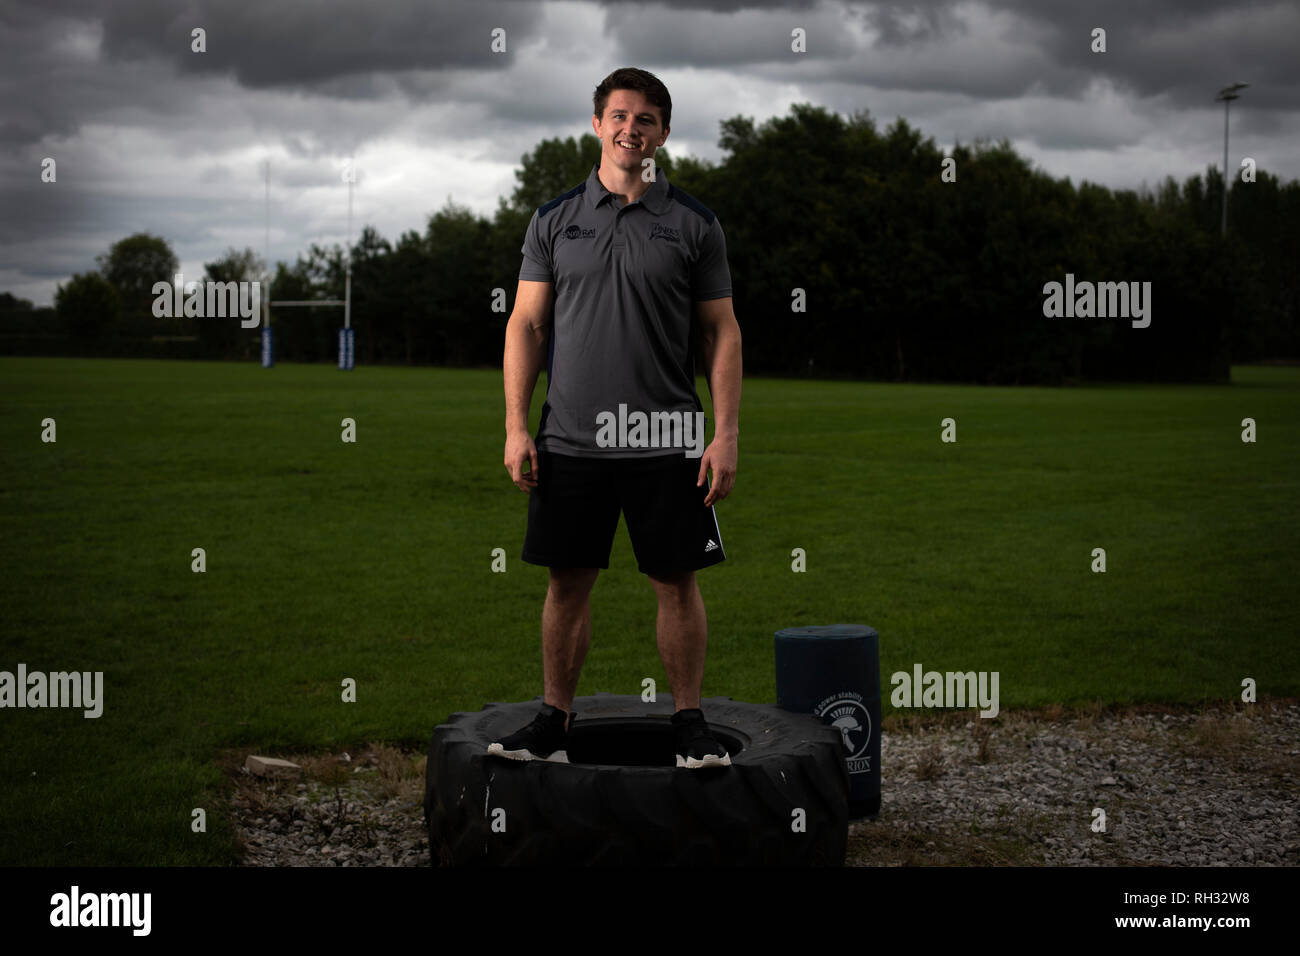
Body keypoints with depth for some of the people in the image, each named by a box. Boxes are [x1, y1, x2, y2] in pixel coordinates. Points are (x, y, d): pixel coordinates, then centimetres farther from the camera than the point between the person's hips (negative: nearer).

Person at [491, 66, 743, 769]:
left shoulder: (694, 225, 2)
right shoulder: (555, 220, 6)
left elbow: (721, 333, 2)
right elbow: (527, 324, 5)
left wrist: (726, 436, -7)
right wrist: (516, 428, -4)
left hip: (665, 441, -1)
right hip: (570, 440, 1)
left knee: (677, 582, 3)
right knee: (568, 582, 7)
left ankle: (689, 722, 14)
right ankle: (554, 722, 17)